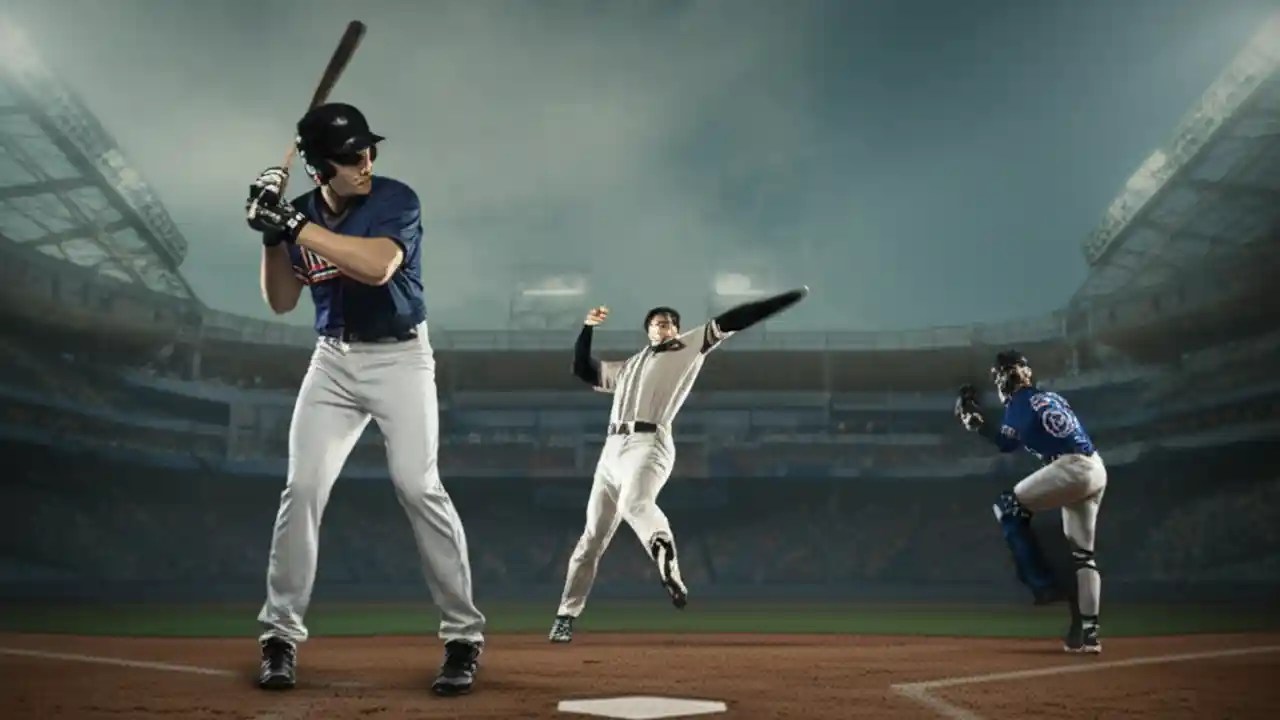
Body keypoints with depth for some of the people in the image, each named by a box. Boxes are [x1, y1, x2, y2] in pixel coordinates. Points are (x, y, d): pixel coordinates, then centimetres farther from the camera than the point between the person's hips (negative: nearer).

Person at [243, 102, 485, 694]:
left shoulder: (396, 200, -12)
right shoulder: (303, 211, 1)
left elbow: (377, 266, -31)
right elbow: (281, 302, 4)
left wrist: (294, 224, -31)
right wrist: (272, 234, -12)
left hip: (400, 357, -4)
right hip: (332, 360, 4)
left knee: (418, 486, -14)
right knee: (302, 488, -4)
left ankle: (463, 634, -4)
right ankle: (280, 635, 7)